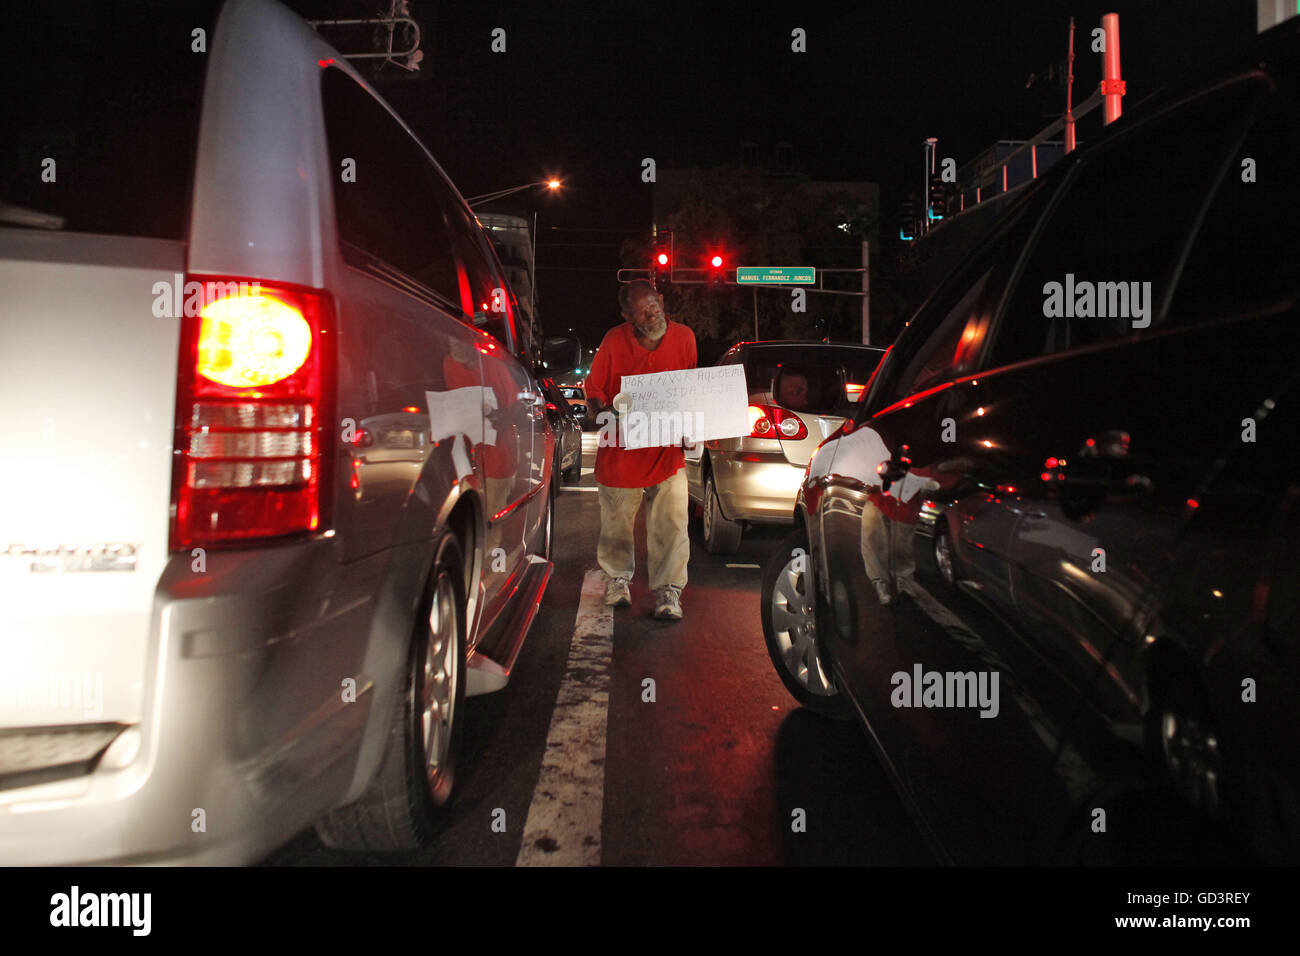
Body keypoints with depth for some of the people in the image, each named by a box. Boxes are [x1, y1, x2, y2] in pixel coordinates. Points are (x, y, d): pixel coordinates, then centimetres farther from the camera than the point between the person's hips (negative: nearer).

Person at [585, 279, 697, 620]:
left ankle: (668, 589, 6)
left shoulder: (684, 338, -2)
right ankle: (618, 578, 34)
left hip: (668, 451, 0)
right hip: (621, 451, 0)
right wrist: (602, 413, -16)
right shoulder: (614, 341, -7)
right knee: (616, 523, 11)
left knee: (672, 522, -7)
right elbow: (594, 391, 3)